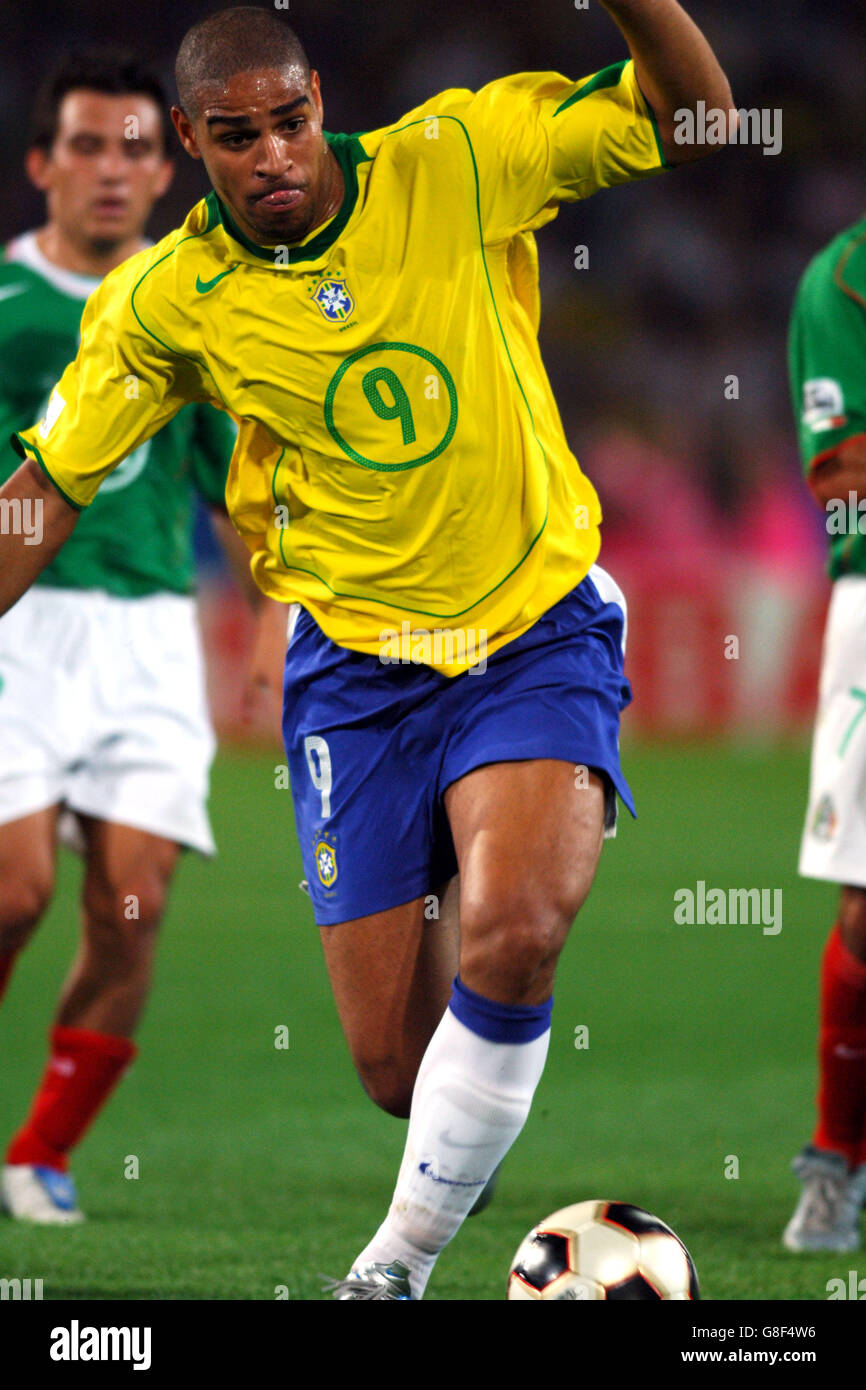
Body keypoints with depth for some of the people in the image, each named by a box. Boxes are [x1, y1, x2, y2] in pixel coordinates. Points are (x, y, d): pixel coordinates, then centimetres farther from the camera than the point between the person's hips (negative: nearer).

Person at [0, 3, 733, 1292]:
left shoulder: (456, 162, -10)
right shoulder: (166, 300, -6)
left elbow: (696, 120, -7)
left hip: (538, 631, -1)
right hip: (356, 668, 2)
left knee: (510, 940, -29)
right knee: (398, 1071, -2)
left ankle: (401, 1258, -9)